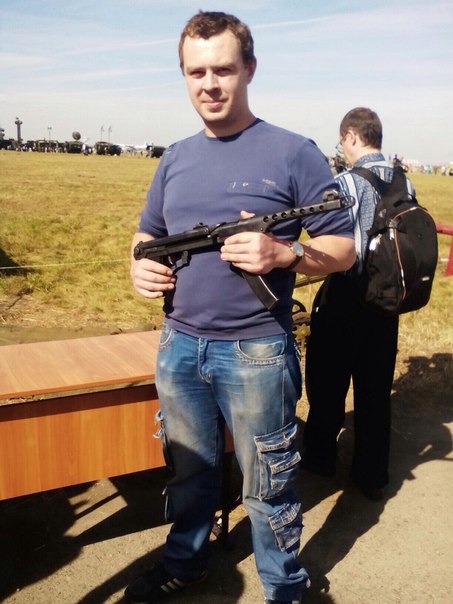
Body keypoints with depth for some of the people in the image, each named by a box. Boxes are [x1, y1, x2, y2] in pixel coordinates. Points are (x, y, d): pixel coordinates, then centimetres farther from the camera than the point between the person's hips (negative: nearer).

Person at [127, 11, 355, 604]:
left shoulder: (294, 153, -6)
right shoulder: (175, 158, 10)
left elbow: (343, 246, -5)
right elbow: (148, 233, 21)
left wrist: (282, 254, -24)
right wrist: (142, 265, -2)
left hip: (256, 352, -5)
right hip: (179, 345, 5)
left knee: (268, 485, 10)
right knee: (188, 468, 21)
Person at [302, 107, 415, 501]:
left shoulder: (347, 183, -15)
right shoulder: (404, 183, 4)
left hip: (346, 296, -5)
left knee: (328, 381, 13)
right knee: (376, 387, 13)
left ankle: (321, 456, 31)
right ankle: (373, 475, 23)